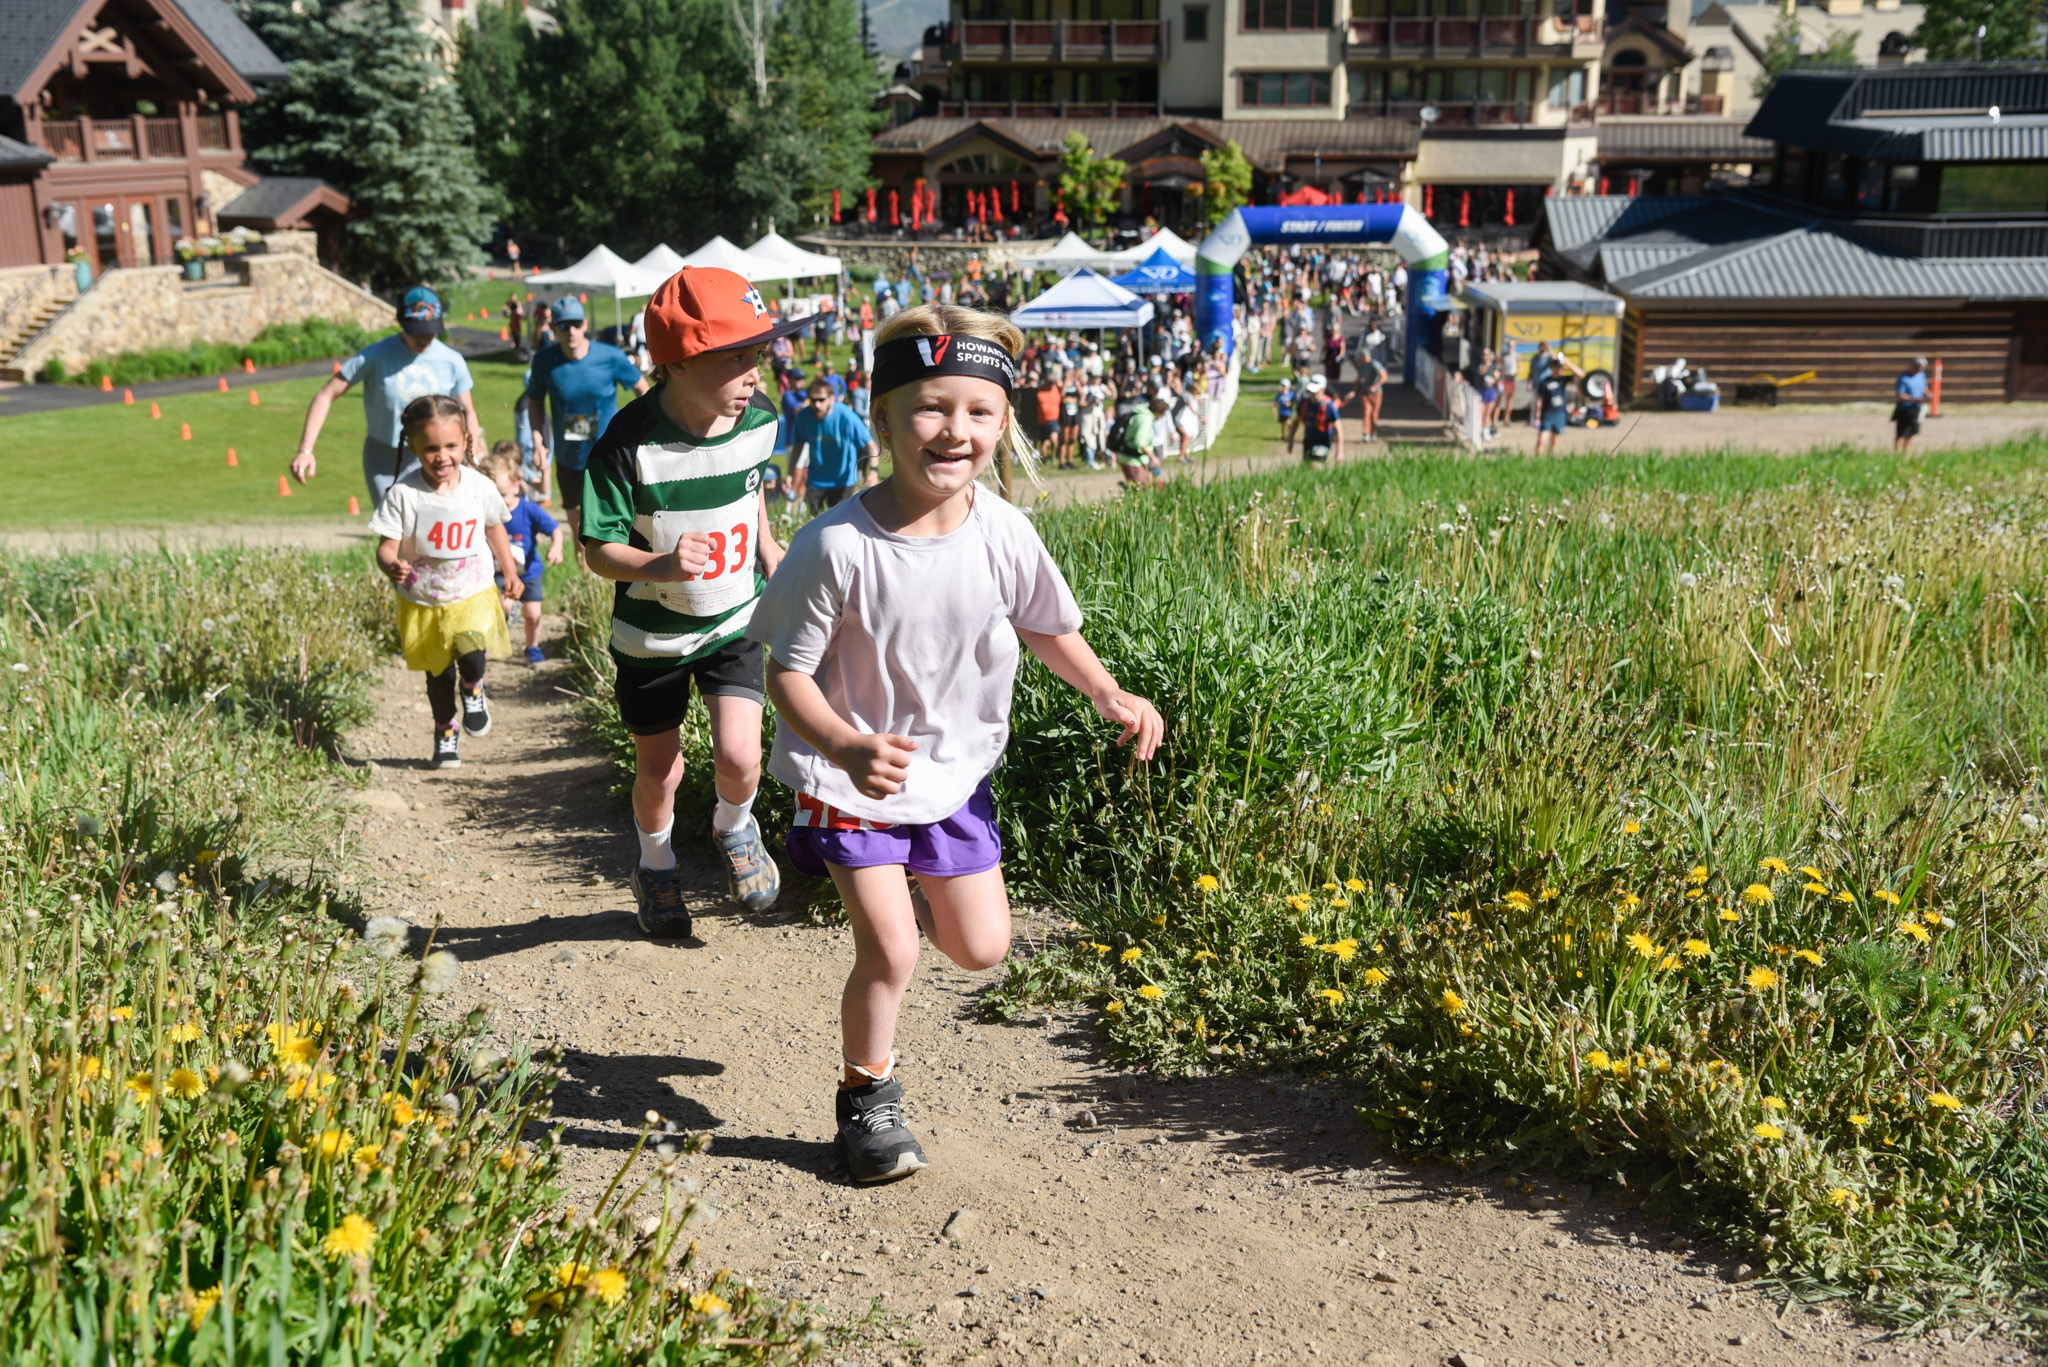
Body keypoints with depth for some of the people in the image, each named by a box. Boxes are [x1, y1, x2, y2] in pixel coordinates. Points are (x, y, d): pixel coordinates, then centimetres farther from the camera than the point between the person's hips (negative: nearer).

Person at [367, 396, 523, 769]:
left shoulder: (480, 487, -10)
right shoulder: (403, 494, -19)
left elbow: (494, 527, 9)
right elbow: (387, 546, -19)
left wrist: (509, 569, 19)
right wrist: (391, 567, -42)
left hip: (472, 594, 0)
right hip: (421, 601, 0)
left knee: (470, 651, -25)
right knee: (438, 673, 15)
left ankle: (474, 690, 11)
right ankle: (446, 732, 40)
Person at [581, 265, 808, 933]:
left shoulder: (758, 420, -12)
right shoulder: (630, 444, -26)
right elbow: (598, 550, -20)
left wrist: (767, 548, 6)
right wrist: (661, 565, -37)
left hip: (735, 621, 2)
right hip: (652, 634, -2)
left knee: (739, 760, -10)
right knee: (659, 773, 12)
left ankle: (734, 828, 26)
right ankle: (655, 866, 43)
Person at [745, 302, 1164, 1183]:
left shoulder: (1002, 534, -14)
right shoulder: (837, 546, -25)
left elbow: (1049, 628, 6)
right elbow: (787, 673, -19)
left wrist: (1109, 696, -8)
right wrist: (847, 748, -35)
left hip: (955, 772, 4)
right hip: (853, 779, -4)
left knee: (982, 948, 12)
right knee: (889, 952, -7)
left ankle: (913, 892, 47)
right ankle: (866, 1097, 21)